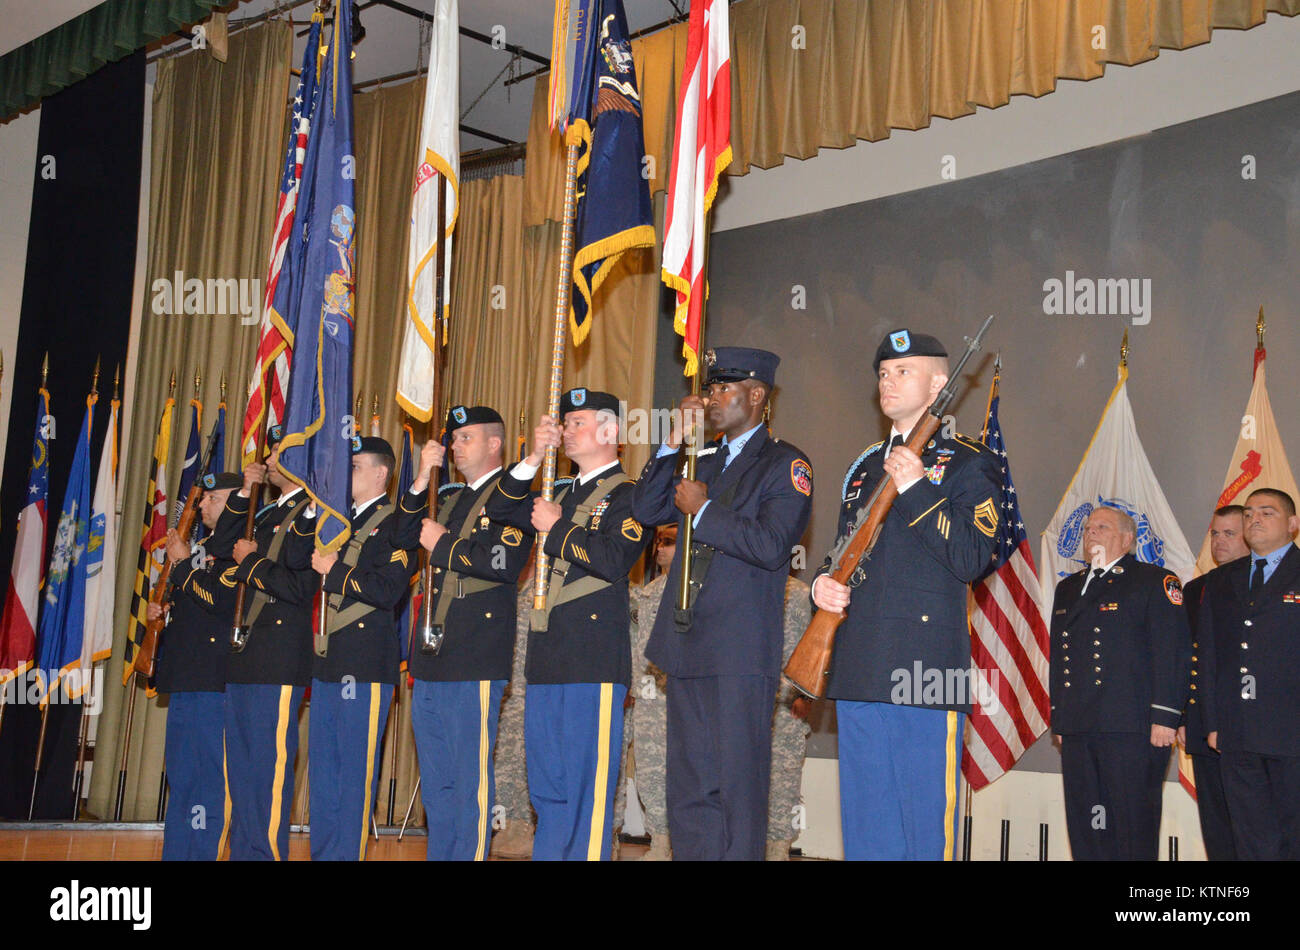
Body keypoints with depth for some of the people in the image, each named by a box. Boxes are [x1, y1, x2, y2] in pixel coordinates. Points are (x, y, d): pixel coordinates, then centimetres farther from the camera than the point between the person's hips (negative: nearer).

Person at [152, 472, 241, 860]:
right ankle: (175, 851, 22)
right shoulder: (202, 547, 21)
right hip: (184, 678, 10)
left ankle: (202, 852, 1)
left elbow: (220, 600, -22)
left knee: (205, 775, -5)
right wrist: (160, 610, 13)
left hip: (212, 682, -10)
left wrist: (182, 563, -10)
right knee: (180, 776, 15)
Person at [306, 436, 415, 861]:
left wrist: (334, 571, -11)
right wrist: (321, 567, 6)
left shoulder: (394, 525, -6)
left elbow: (389, 590, -18)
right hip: (327, 662, 9)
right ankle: (322, 852, 20)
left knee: (355, 772, -4)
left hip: (365, 665, -9)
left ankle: (349, 853, 3)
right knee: (322, 769, 12)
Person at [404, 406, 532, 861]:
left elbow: (506, 563, -18)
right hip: (432, 657, 8)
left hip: (475, 658, -8)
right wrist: (422, 480, 5)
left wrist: (444, 544, -10)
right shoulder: (451, 499, 22)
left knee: (470, 775, -4)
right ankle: (439, 853, 23)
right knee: (435, 776, 14)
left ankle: (470, 854, 3)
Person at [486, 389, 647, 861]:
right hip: (547, 661, 8)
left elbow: (615, 558, -19)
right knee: (547, 789, 13)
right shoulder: (564, 495, 22)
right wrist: (533, 459, 6)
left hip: (594, 662, -8)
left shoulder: (628, 495, -4)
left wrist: (556, 528, -8)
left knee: (587, 786, -5)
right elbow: (499, 510, 17)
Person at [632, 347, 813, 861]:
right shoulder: (702, 459, 18)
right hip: (686, 645, 7)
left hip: (741, 650, -7)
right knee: (688, 784, 12)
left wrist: (704, 511, -10)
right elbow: (645, 510, 9)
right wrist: (674, 442, 2)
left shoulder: (786, 465, -3)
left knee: (737, 783, -3)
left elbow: (770, 546, -16)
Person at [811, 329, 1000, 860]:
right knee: (865, 827, 11)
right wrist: (823, 583, 4)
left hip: (926, 670, -6)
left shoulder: (968, 464, 1)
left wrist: (917, 490, -17)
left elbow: (971, 561, -10)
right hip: (859, 671, 6)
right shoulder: (865, 467, 21)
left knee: (926, 825, -2)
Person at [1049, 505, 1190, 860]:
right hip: (1078, 730, 6)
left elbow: (1173, 653, -6)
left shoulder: (1155, 581, 1)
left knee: (1133, 827, -4)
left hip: (1131, 728, -6)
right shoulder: (1068, 588, 21)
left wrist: (1164, 718, -13)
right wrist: (1059, 718, 18)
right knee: (1085, 830, 7)